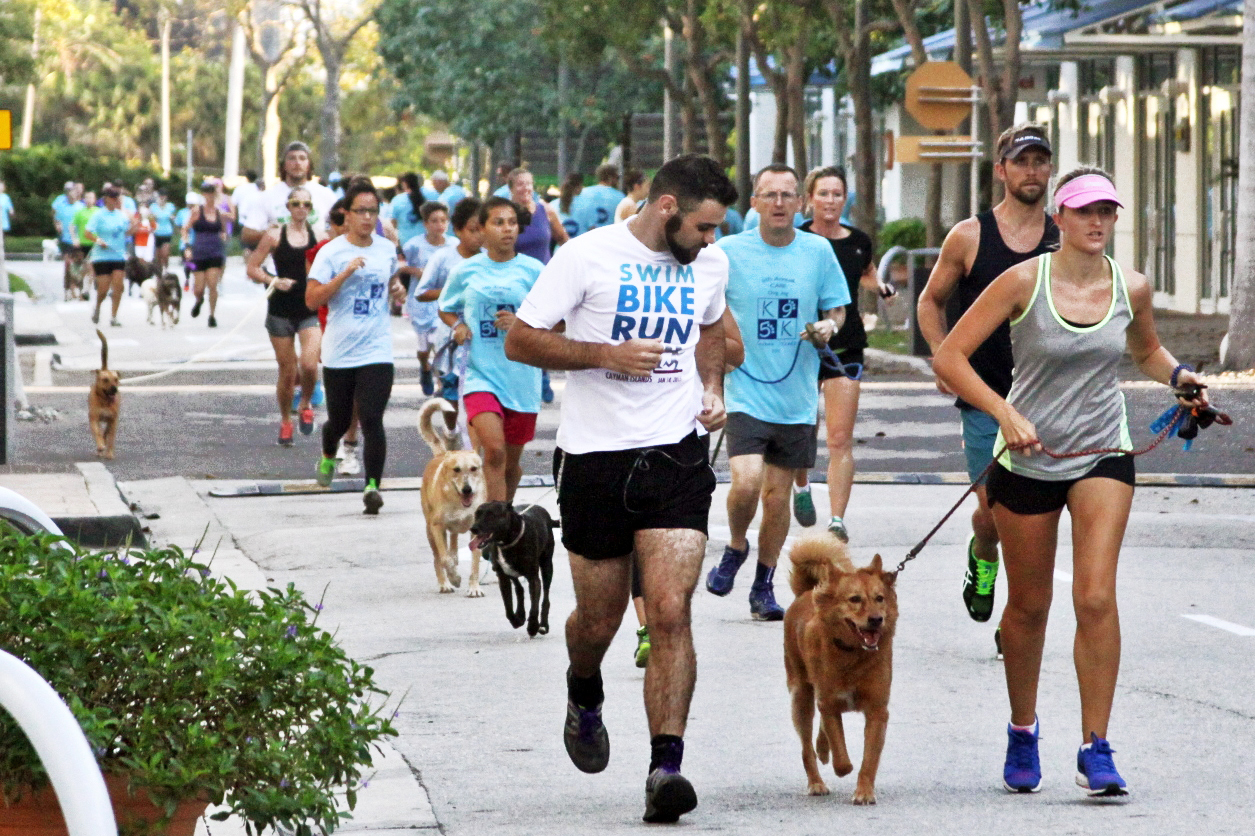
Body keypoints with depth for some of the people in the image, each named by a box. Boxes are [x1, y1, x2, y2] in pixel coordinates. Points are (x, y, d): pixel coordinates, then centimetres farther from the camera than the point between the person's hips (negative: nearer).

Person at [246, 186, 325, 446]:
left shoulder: (319, 238, 3)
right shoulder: (275, 236, 0)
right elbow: (252, 268, 1)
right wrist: (274, 281, -14)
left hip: (311, 310, 0)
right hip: (281, 311, 0)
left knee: (309, 364, -19)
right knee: (287, 371, 4)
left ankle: (306, 405, 12)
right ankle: (285, 422, 25)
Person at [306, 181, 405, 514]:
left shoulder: (386, 248, 6)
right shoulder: (331, 252, -7)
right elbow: (312, 299, -15)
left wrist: (398, 288, 4)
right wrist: (345, 273, -23)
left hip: (376, 351, 1)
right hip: (339, 352, -1)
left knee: (372, 420, -13)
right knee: (339, 420, 14)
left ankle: (373, 485, -13)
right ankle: (328, 458, 46)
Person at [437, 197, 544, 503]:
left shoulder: (533, 271, 1)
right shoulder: (466, 271, 3)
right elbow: (445, 308, 20)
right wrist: (458, 326, -1)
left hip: (521, 376, 1)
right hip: (480, 372, -1)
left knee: (512, 461, 13)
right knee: (494, 450, -21)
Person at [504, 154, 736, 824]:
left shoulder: (710, 265, 9)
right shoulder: (588, 257, -7)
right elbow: (520, 341, -6)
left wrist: (711, 387, 11)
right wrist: (606, 353, -17)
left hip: (676, 454, 2)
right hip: (595, 458, -2)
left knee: (670, 612, -14)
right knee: (599, 619, 11)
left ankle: (665, 769, -16)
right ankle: (584, 696, 46)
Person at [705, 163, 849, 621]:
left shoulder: (818, 252, 3)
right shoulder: (728, 251, -3)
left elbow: (837, 309, 13)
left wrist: (828, 326, -9)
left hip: (796, 396, 2)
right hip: (746, 390, -2)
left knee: (777, 496, 7)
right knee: (747, 481, -20)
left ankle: (763, 588, 24)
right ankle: (736, 547, 11)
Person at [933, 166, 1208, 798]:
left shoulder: (1131, 289, -2)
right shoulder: (1023, 282, -12)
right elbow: (949, 357, -12)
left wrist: (1176, 375, -1)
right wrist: (1005, 413, -23)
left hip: (1102, 455, 1)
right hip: (1026, 458, -1)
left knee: (1096, 597, -15)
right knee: (1029, 604, 10)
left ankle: (1096, 748, -10)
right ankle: (1022, 734, 33)